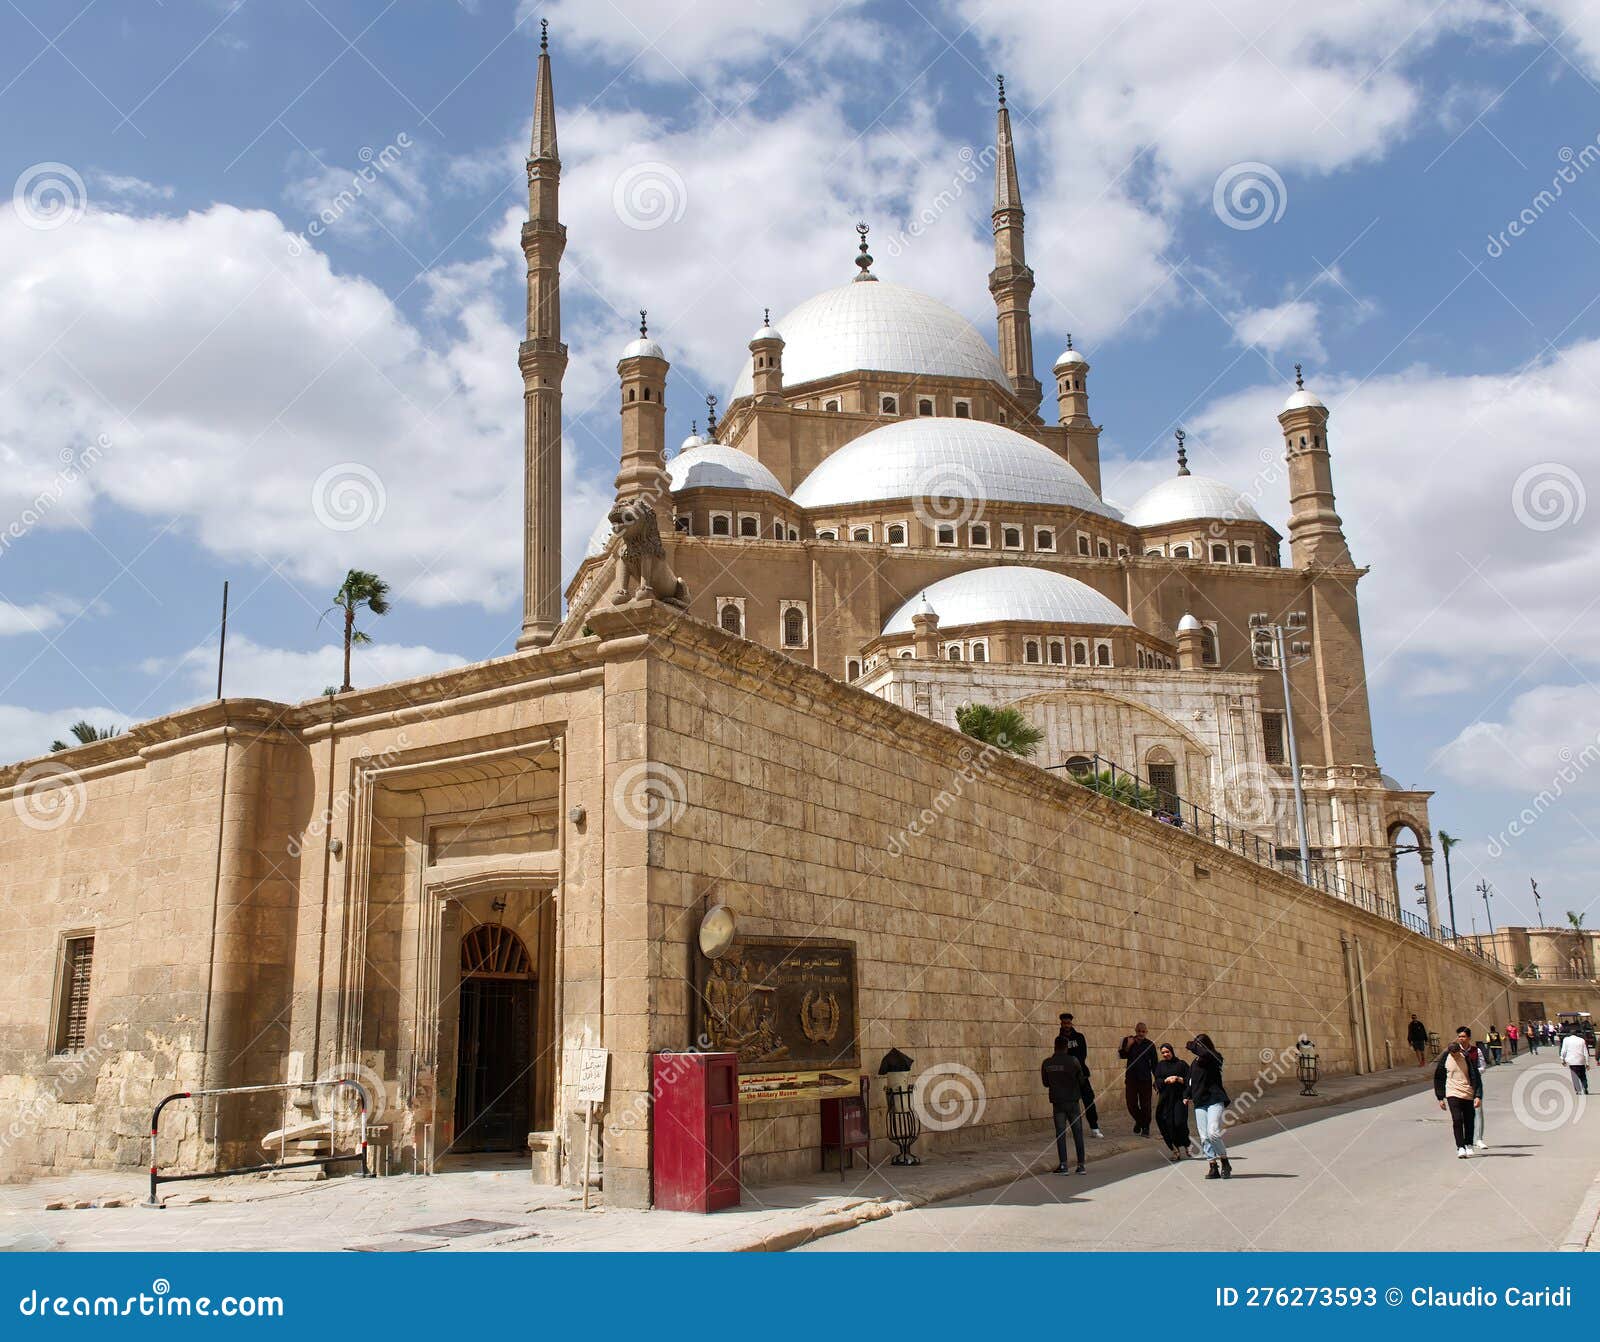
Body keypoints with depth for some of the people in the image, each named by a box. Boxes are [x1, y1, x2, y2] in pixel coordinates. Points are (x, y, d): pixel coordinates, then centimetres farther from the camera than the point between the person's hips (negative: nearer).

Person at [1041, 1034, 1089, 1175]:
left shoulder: (1047, 1063, -2)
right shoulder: (1073, 1061, -11)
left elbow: (1045, 1083, 8)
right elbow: (1081, 1080, -3)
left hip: (1057, 1103, 2)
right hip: (1073, 1101, -2)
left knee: (1060, 1133, 5)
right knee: (1078, 1133, 6)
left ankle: (1063, 1165, 0)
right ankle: (1081, 1165, 6)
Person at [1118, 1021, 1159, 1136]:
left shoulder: (1150, 1044, -1)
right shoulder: (1128, 1040, 1)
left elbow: (1154, 1063, 2)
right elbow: (1121, 1055, -4)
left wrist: (1156, 1079, 1)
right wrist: (1128, 1046, -18)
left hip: (1145, 1078, -1)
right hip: (1131, 1078, 1)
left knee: (1145, 1104, -2)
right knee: (1131, 1103, 3)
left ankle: (1145, 1127, 13)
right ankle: (1139, 1121, 30)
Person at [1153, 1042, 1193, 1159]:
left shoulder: (1181, 1064, 5)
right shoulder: (1160, 1065, 13)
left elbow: (1189, 1079, 0)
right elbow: (1157, 1081, 4)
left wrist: (1178, 1079, -16)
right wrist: (1166, 1080, -14)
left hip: (1179, 1098, -3)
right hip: (1165, 1098, 3)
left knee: (1180, 1123, -11)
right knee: (1168, 1125, -3)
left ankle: (1187, 1144, 15)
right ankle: (1175, 1150, 8)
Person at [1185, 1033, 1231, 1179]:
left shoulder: (1215, 1058, -2)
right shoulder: (1194, 1063, 16)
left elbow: (1205, 1054, -24)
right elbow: (1190, 1082, 24)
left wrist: (1191, 1046, -10)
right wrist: (1188, 1096, 11)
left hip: (1215, 1101, -6)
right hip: (1199, 1103, 6)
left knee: (1213, 1132, -19)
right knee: (1204, 1137, -1)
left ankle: (1225, 1163, -2)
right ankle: (1213, 1167, 4)